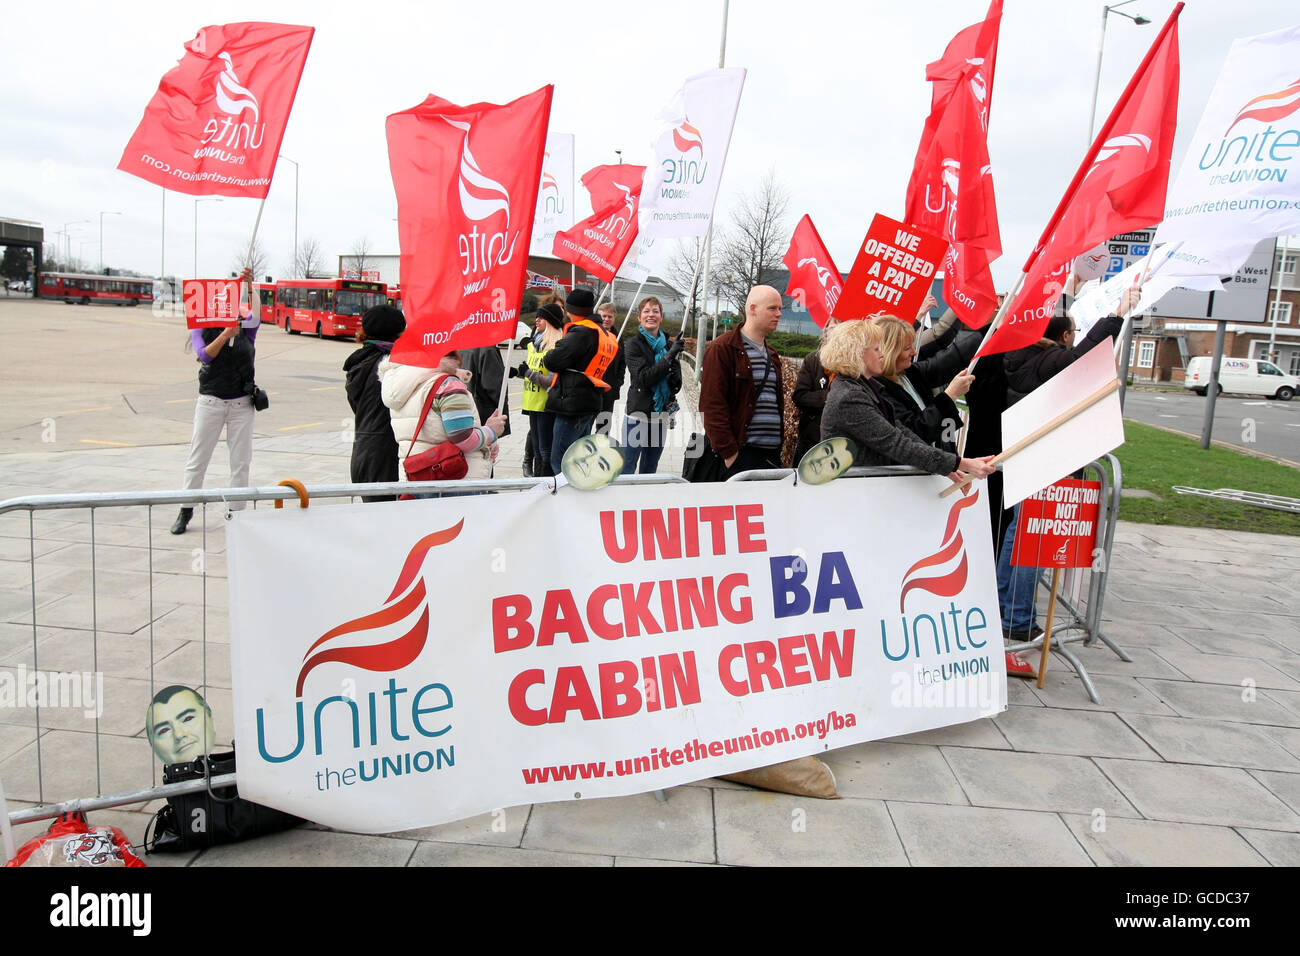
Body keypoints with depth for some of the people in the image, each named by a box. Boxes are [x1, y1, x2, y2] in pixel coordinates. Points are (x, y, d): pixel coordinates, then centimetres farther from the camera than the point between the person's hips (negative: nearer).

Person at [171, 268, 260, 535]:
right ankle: (186, 511, 16)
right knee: (197, 458, 5)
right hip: (211, 401, 0)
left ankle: (236, 511, 15)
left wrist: (250, 286, -32)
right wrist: (225, 335, -29)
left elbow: (256, 314, -19)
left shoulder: (246, 328, 2)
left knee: (241, 461, 4)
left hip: (241, 403, 1)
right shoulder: (201, 329, 2)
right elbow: (204, 354, -16)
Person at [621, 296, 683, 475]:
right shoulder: (633, 345, -3)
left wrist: (675, 378, -15)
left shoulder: (669, 345, 10)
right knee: (627, 469, -4)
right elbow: (643, 377, -17)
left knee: (650, 470, 14)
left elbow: (677, 386, 8)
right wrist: (669, 357, -23)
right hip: (638, 415, -5)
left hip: (661, 415, 5)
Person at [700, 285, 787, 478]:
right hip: (741, 453, -7)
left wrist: (780, 443, 15)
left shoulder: (772, 354, 22)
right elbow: (712, 405, -12)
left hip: (773, 453, 7)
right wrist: (728, 452, -16)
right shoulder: (722, 349, -5)